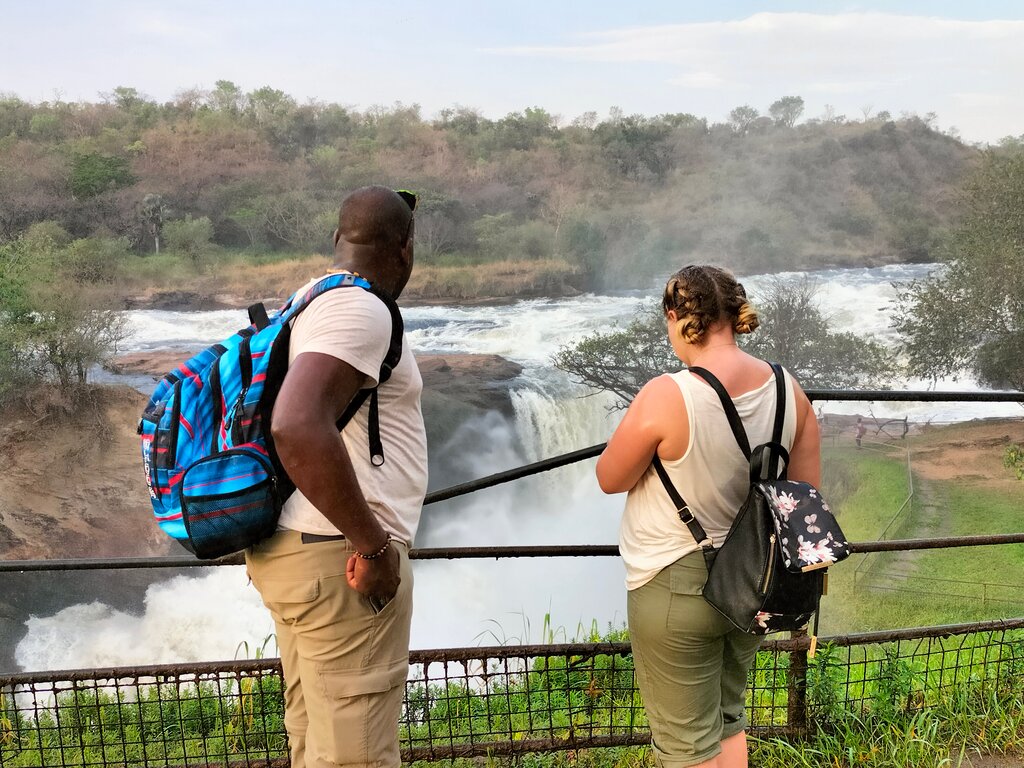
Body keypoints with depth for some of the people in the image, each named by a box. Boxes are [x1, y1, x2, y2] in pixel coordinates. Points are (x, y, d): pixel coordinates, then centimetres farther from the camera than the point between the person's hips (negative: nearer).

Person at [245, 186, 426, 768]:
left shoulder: (308, 302, 14)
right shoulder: (360, 310, -15)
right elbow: (299, 427, -30)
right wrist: (374, 545, -22)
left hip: (292, 549, 10)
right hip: (341, 562, -10)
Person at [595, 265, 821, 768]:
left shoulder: (666, 397, -24)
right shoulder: (788, 389, -6)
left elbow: (610, 478, -11)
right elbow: (807, 492, 3)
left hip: (677, 587, -6)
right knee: (728, 718, 26)